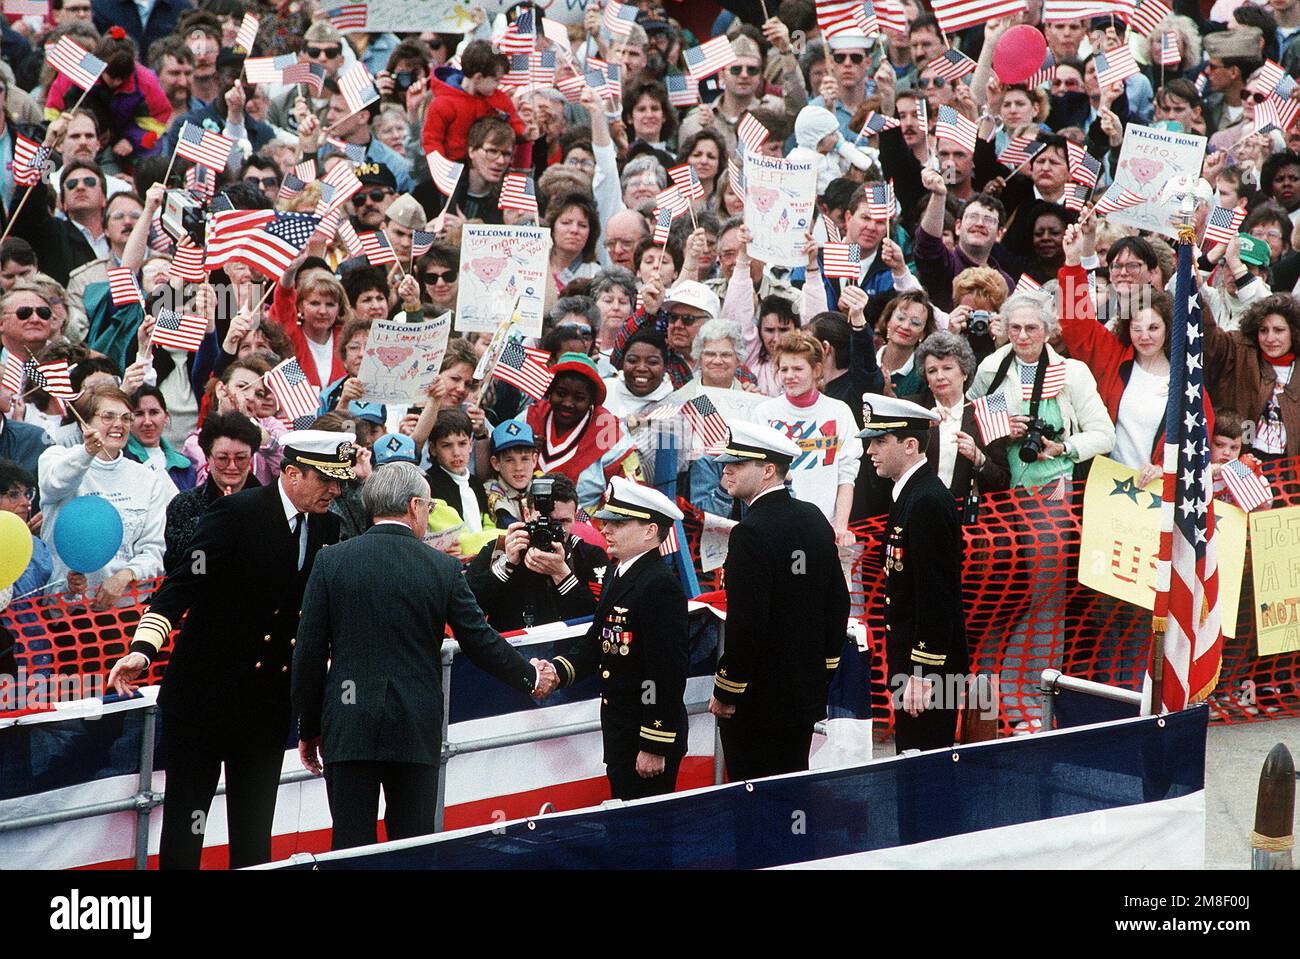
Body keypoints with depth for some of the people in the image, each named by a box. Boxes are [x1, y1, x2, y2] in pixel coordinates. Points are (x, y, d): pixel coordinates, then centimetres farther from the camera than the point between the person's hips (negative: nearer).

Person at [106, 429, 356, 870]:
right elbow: (183, 584, -20)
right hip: (205, 692, -6)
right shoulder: (237, 513, -12)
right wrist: (143, 648, -31)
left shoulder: (327, 527, 7)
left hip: (269, 699, 6)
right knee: (186, 821, -1)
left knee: (254, 833, 11)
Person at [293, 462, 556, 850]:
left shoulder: (331, 563, -1)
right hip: (416, 730, 0)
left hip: (347, 729, 0)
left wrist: (309, 730, 9)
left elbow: (309, 654, 1)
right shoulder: (441, 568, -1)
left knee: (351, 847, -1)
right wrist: (530, 677, 24)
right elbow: (480, 641, 6)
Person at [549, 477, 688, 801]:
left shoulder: (660, 586, -20)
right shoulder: (618, 577, 12)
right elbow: (596, 642, 16)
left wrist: (655, 747, -22)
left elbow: (669, 671, -22)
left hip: (648, 735, -10)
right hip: (620, 727, 10)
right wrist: (557, 671, -4)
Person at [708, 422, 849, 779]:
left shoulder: (751, 534, -20)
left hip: (755, 702, -8)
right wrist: (821, 675, 20)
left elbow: (746, 623, -22)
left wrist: (726, 693, -13)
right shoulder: (814, 519, 7)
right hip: (806, 694, 8)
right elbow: (837, 602, 13)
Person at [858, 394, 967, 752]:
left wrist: (921, 675, -22)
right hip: (910, 661, 10)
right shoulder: (911, 495, 14)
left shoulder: (928, 502, -18)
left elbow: (936, 596, -22)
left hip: (927, 667, -10)